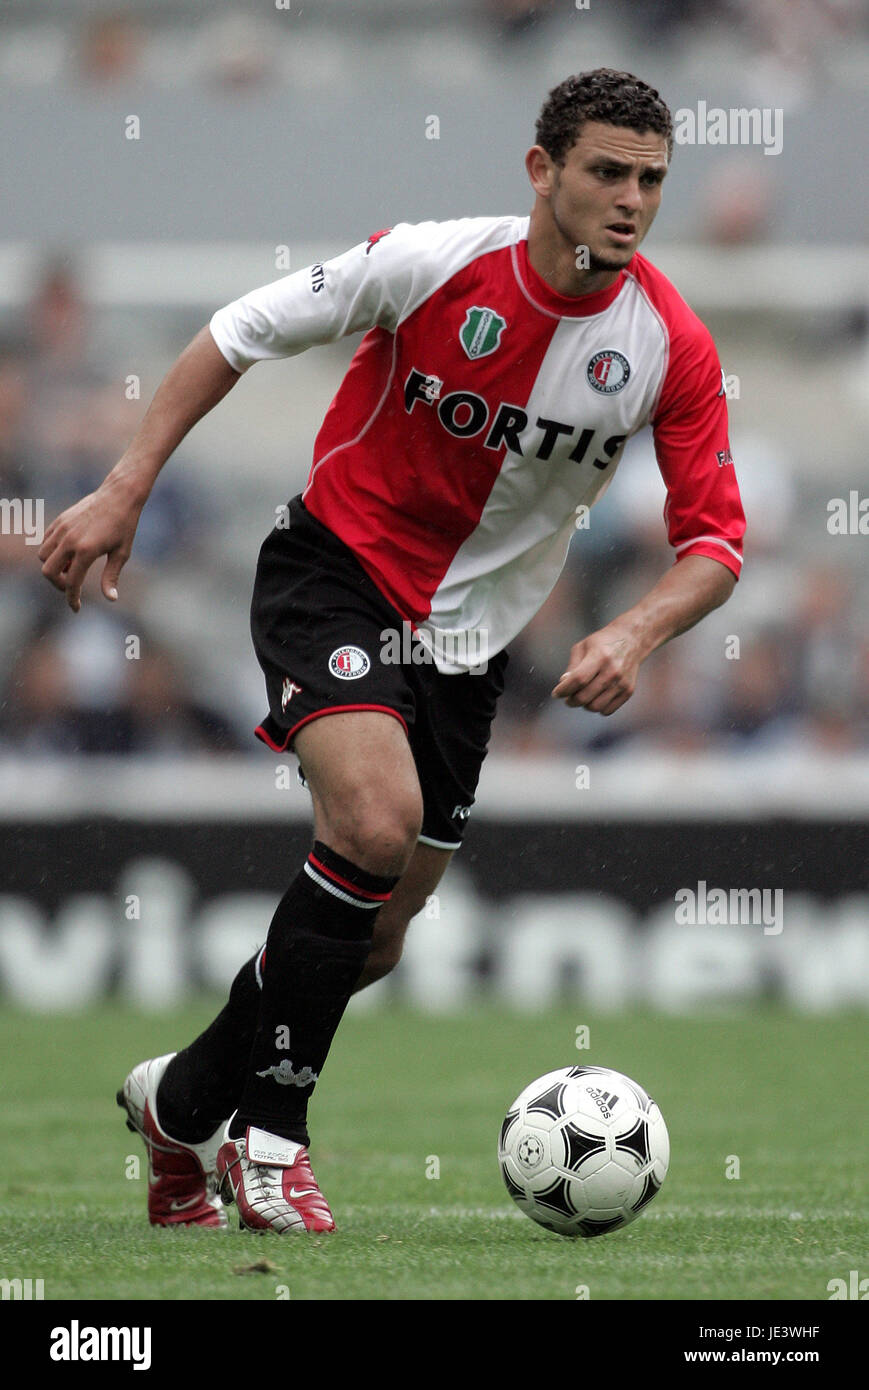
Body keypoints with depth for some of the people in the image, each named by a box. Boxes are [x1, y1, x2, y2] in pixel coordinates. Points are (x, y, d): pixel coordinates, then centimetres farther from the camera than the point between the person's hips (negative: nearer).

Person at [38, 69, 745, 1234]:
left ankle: (188, 1104, 31)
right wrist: (124, 492, -12)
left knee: (375, 937, 7)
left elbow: (713, 537, -8)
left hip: (466, 638, 5)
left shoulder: (671, 344, -13)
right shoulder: (434, 263, -19)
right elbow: (241, 334, -7)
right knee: (378, 820, -28)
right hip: (333, 570, -4)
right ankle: (268, 1129, -13)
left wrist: (634, 634, -27)